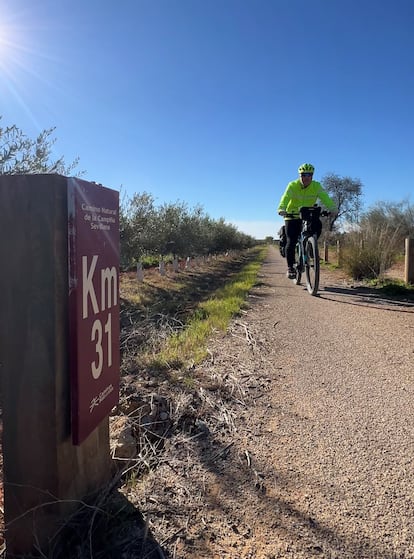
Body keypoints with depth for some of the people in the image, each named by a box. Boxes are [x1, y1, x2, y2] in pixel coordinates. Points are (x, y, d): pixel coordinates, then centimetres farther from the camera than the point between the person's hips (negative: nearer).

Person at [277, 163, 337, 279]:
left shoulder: (316, 186, -11)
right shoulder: (292, 185, -16)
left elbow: (324, 197, -26)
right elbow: (285, 197, -33)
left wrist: (332, 208, -46)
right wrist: (281, 209, -54)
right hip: (292, 216, -2)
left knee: (318, 225, -27)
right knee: (291, 242, -11)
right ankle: (290, 267, 4)